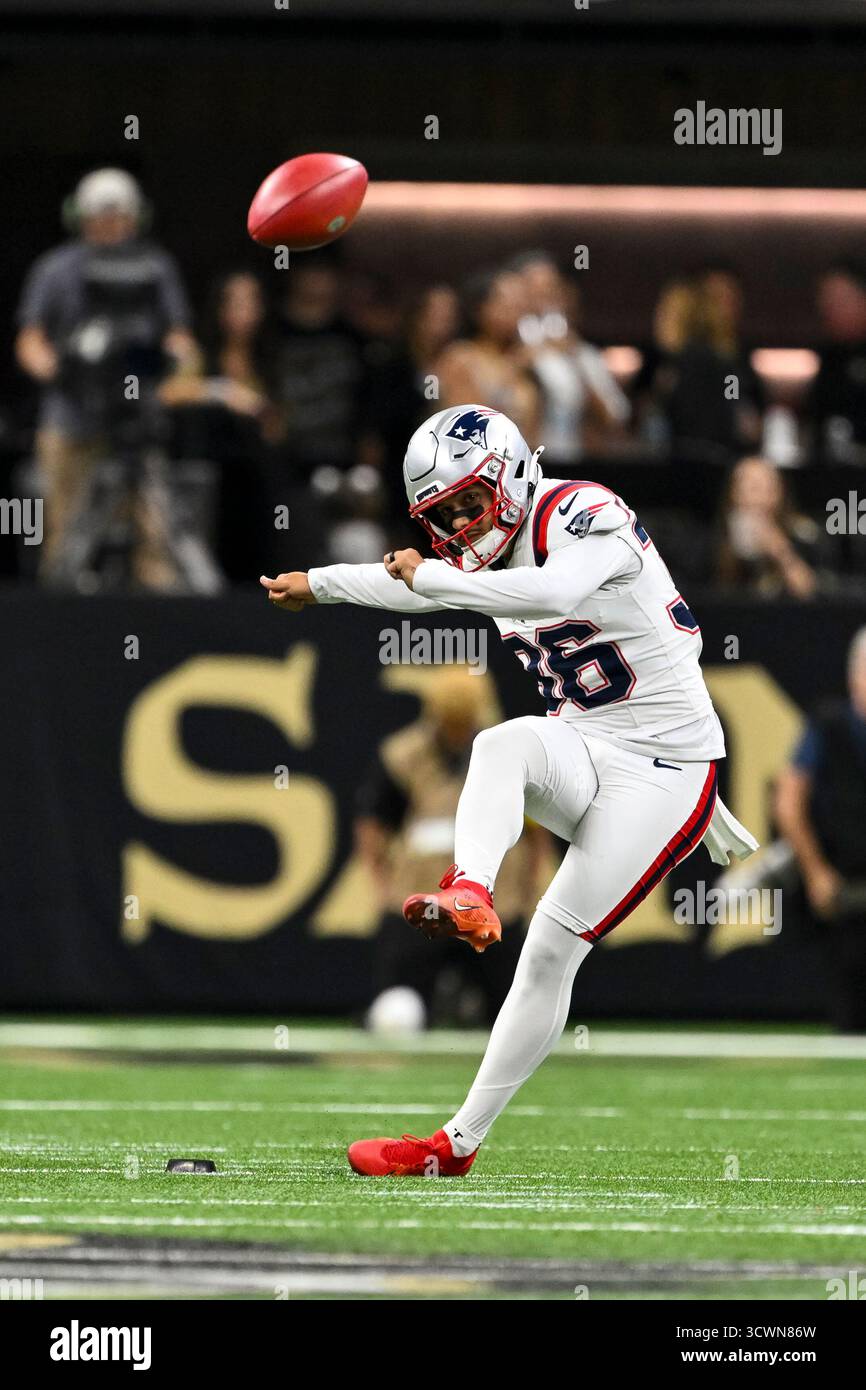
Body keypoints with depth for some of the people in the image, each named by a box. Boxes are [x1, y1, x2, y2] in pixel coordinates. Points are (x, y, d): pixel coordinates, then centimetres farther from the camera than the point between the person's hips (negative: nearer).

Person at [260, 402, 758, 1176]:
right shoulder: (497, 548, 8)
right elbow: (420, 584, 29)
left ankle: (460, 1143, -8)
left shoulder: (583, 517, -17)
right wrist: (317, 585, 42)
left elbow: (557, 592, -40)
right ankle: (469, 896, -53)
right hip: (585, 756, 7)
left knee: (552, 952, -11)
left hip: (661, 776, -7)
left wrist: (430, 577, -34)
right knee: (504, 744, -29)